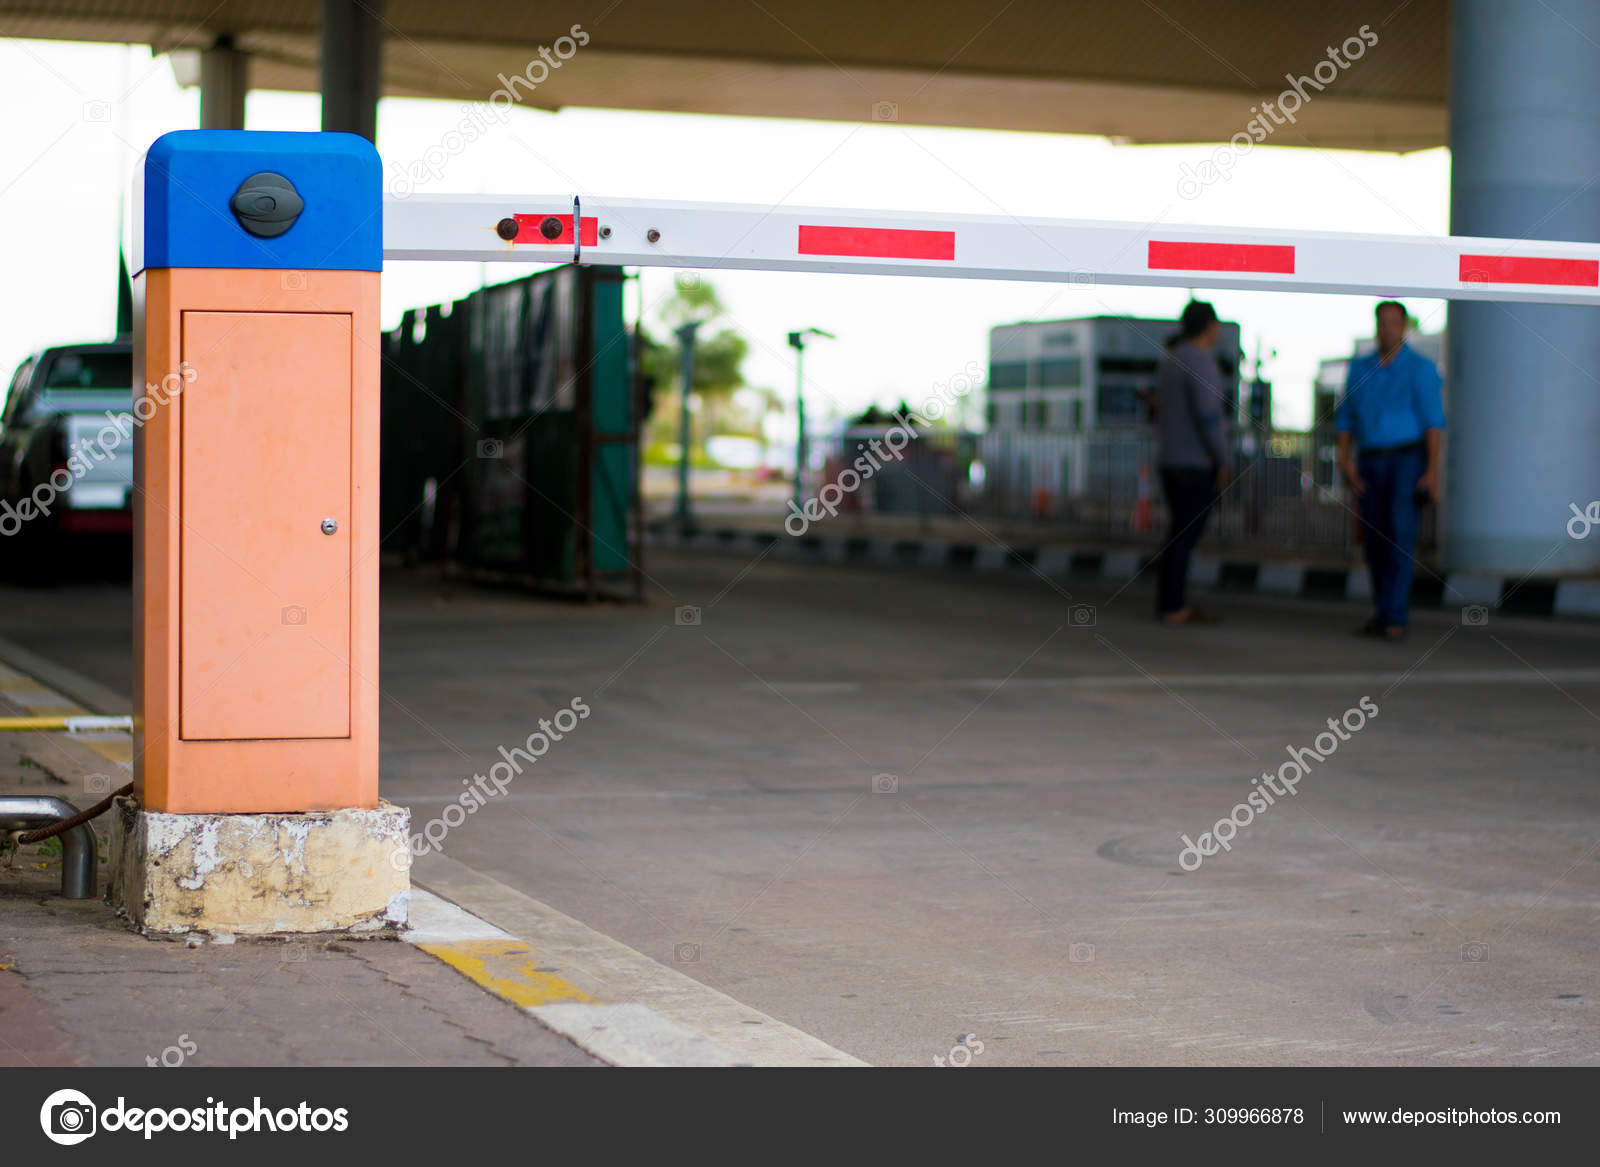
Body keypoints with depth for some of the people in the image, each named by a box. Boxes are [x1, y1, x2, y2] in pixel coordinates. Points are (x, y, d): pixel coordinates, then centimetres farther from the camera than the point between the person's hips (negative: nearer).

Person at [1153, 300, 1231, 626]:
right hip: (1198, 462, -9)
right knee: (1186, 534, -5)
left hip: (1171, 460, 9)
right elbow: (1208, 414, -21)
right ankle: (1173, 609, -3)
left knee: (1183, 531, 14)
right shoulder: (1200, 360, -15)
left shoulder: (1171, 360, 14)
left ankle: (1167, 603, 15)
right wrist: (1224, 462, -17)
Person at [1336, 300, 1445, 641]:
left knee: (1401, 537, -15)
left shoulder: (1421, 369, -5)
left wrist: (1433, 470, -20)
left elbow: (1434, 422, -11)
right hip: (1369, 464, 5)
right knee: (1375, 541, 7)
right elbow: (1346, 419, 11)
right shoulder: (1360, 368, 10)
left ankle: (1395, 619, -17)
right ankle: (1383, 613, 20)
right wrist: (1345, 459, -4)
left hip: (1408, 460, -5)